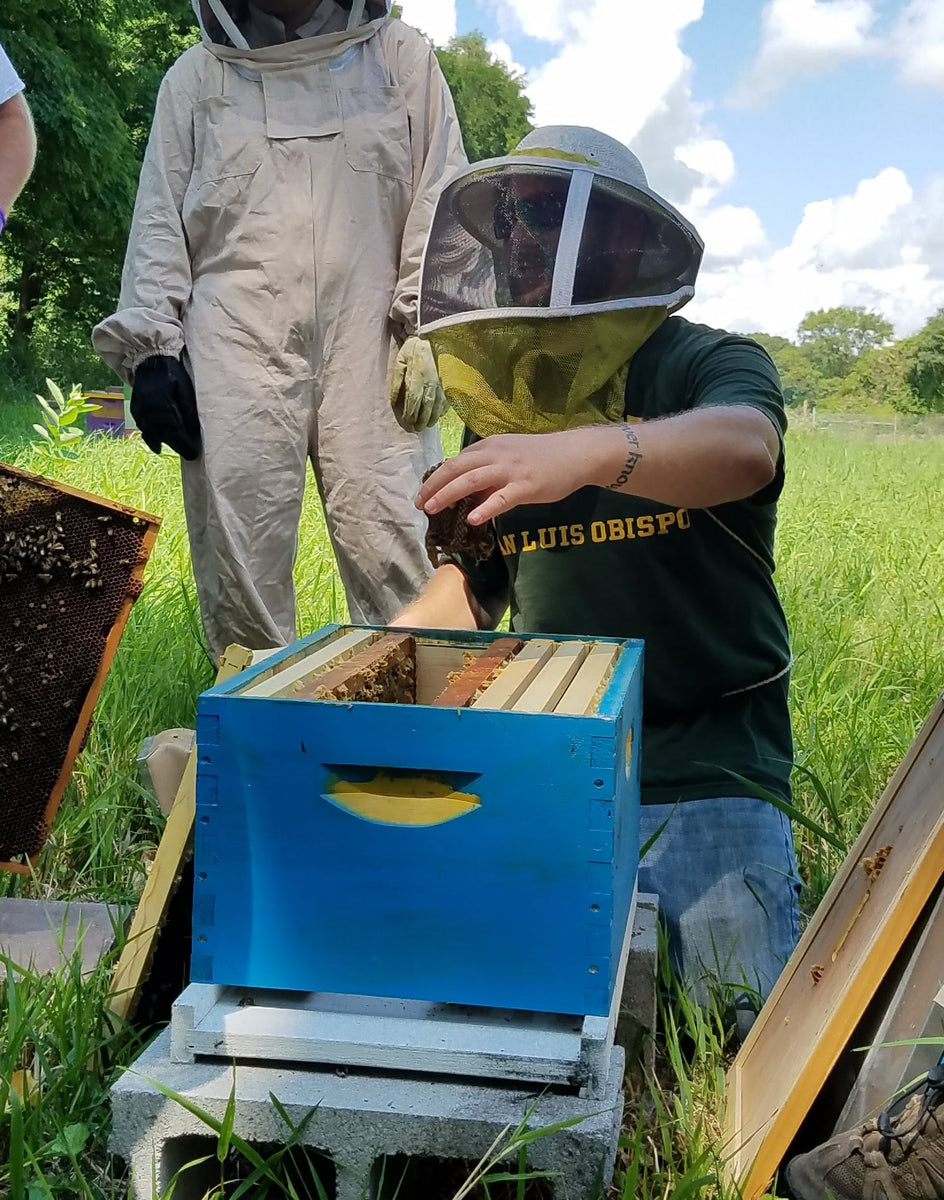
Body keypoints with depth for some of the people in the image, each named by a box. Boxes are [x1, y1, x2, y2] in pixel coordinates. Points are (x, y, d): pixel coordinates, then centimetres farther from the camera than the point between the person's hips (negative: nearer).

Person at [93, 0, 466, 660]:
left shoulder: (402, 57, 14)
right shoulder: (196, 76, 16)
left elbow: (441, 199, 8)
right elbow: (159, 224, 13)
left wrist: (429, 327, -3)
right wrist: (149, 348, 3)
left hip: (369, 343, -1)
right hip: (236, 352, 1)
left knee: (391, 546, -11)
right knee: (239, 555, -3)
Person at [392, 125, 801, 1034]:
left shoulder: (711, 366, -5)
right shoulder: (500, 419, 12)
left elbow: (744, 449, -31)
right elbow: (472, 587, 18)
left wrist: (587, 450, -51)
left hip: (700, 763, -4)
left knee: (747, 1014, -17)